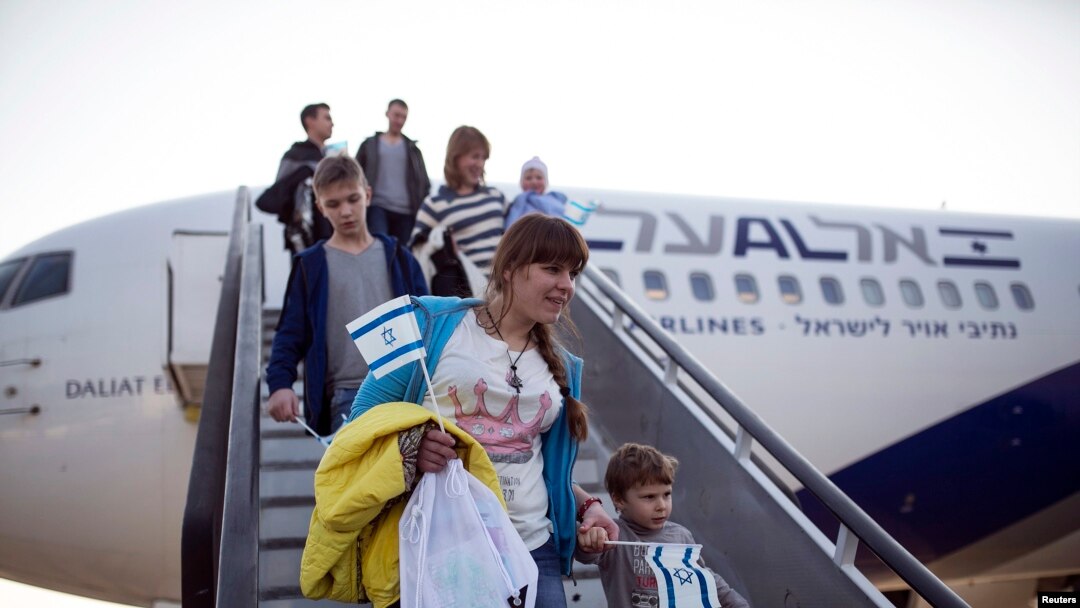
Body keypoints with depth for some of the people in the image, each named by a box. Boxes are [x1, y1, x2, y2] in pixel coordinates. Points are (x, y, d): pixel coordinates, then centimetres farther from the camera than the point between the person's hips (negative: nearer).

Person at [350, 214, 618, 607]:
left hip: (532, 549, 5)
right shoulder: (434, 323, -2)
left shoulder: (563, 368, 15)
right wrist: (408, 446, -21)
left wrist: (587, 506, 6)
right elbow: (364, 415, -2)